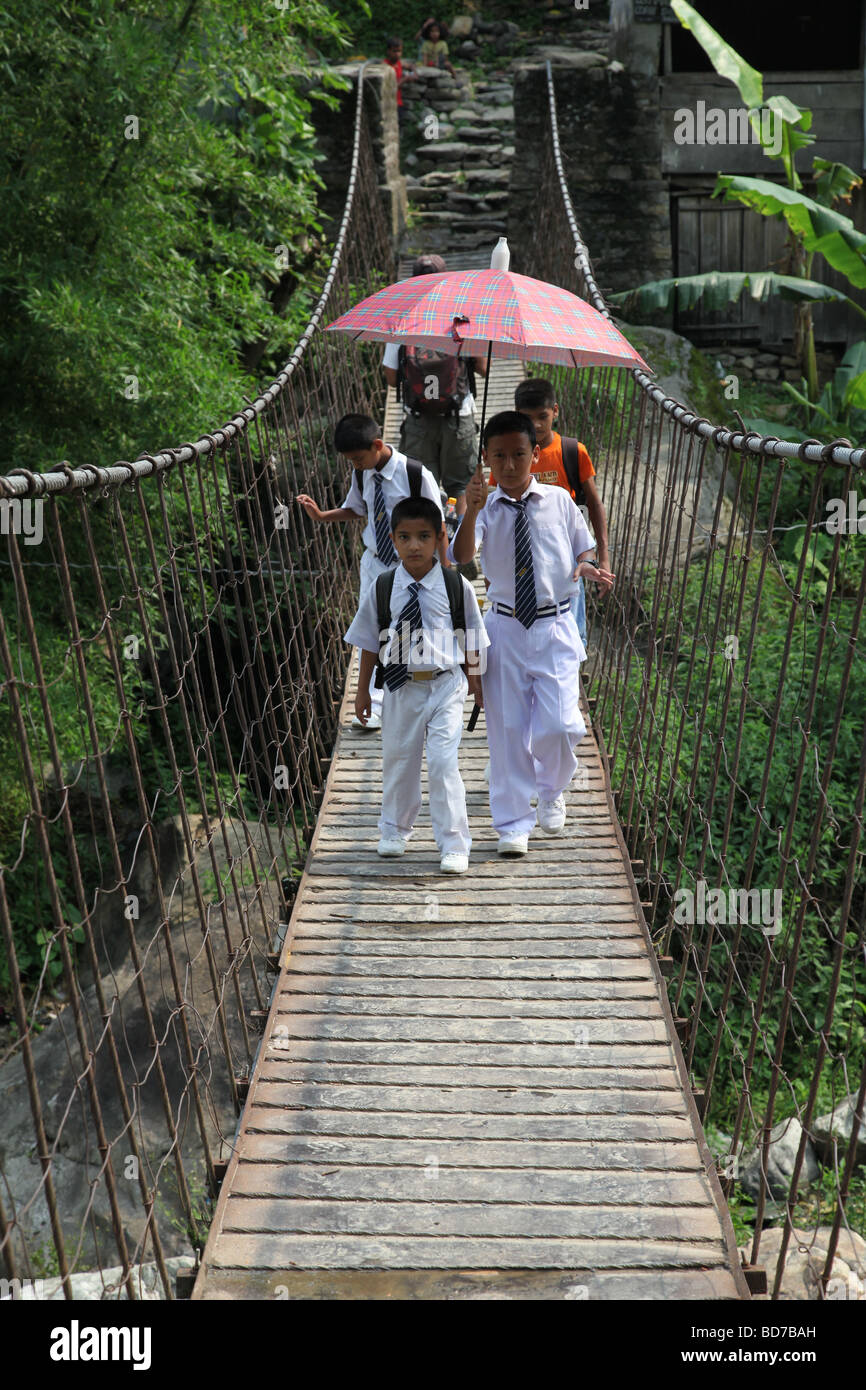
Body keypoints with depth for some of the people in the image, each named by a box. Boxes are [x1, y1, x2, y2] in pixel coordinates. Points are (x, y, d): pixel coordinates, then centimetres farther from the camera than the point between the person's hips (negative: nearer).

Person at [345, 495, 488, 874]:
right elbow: (369, 641, 6)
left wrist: (473, 678, 11)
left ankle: (454, 845, 3)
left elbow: (471, 639, 7)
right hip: (401, 686, 2)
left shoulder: (457, 587, -5)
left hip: (446, 685, -2)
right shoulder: (381, 590, -3)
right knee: (398, 758, 15)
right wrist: (363, 689, 9)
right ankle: (394, 830, 38)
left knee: (443, 761, -9)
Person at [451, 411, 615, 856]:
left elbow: (580, 552, 14)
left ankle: (551, 791, 26)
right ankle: (513, 822, 22)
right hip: (505, 627, 0)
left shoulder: (558, 500, 0)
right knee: (507, 729, 6)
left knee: (559, 725, -8)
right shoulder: (485, 510, -3)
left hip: (553, 626, 0)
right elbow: (461, 558, -20)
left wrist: (584, 568, -9)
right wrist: (470, 513, -36)